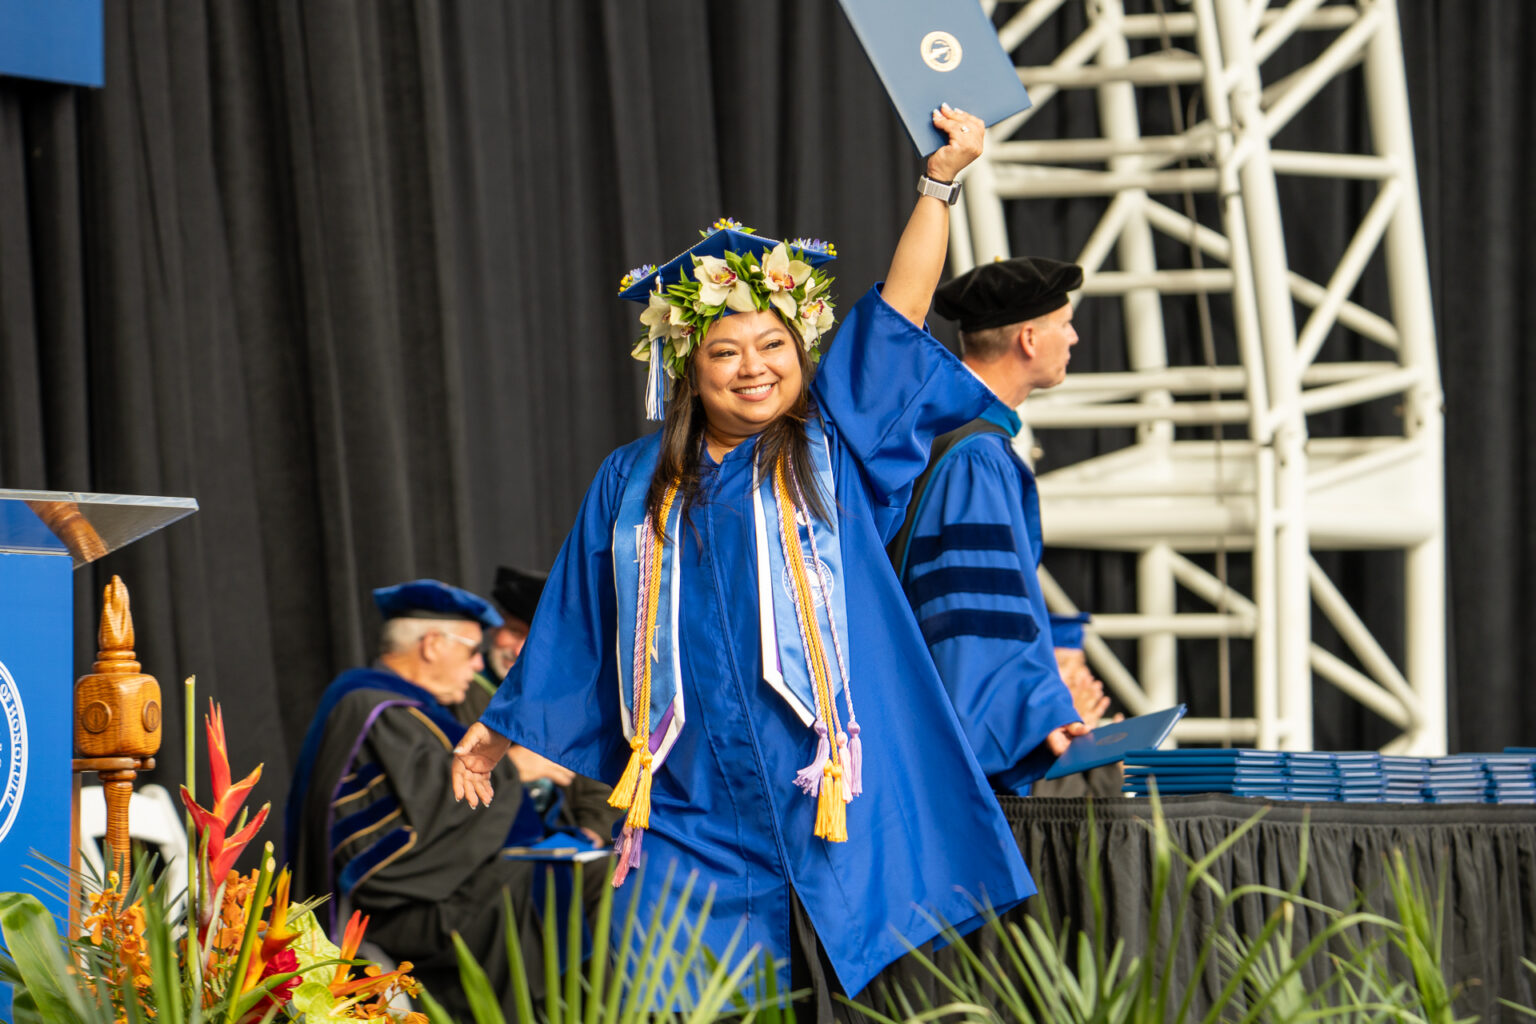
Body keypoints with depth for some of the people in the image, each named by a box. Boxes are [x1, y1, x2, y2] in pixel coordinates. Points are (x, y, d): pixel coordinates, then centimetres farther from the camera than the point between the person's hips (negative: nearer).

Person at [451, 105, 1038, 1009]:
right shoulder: (635, 485, 15)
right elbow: (574, 627, 24)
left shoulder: (834, 451, 9)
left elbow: (898, 315, 3)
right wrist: (503, 727, 29)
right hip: (696, 814, 2)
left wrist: (941, 179, -2)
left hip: (828, 789, -2)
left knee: (857, 985, -6)